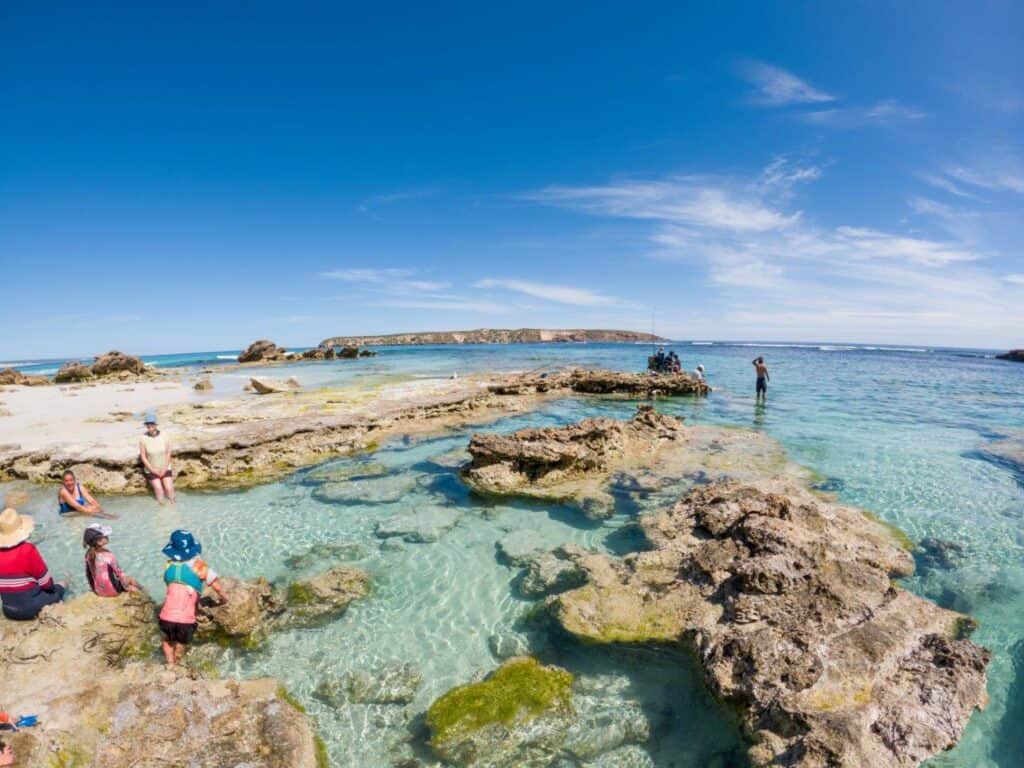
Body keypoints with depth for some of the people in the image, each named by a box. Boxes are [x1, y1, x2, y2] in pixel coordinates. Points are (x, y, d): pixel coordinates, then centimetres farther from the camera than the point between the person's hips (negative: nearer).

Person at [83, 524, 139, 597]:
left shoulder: (88, 554, -8)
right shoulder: (108, 555, -25)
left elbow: (89, 575, 4)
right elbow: (119, 573, -16)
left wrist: (94, 588, 19)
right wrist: (127, 587, -2)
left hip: (98, 591, 6)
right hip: (111, 590, -6)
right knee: (130, 579, 20)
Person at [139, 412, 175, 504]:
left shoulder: (164, 436, -11)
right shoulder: (143, 439, -14)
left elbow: (168, 453, -3)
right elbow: (143, 457, -9)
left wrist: (164, 469, -9)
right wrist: (153, 471, -12)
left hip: (165, 468, 1)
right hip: (151, 470, -1)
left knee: (169, 488, -16)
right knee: (159, 489, -18)